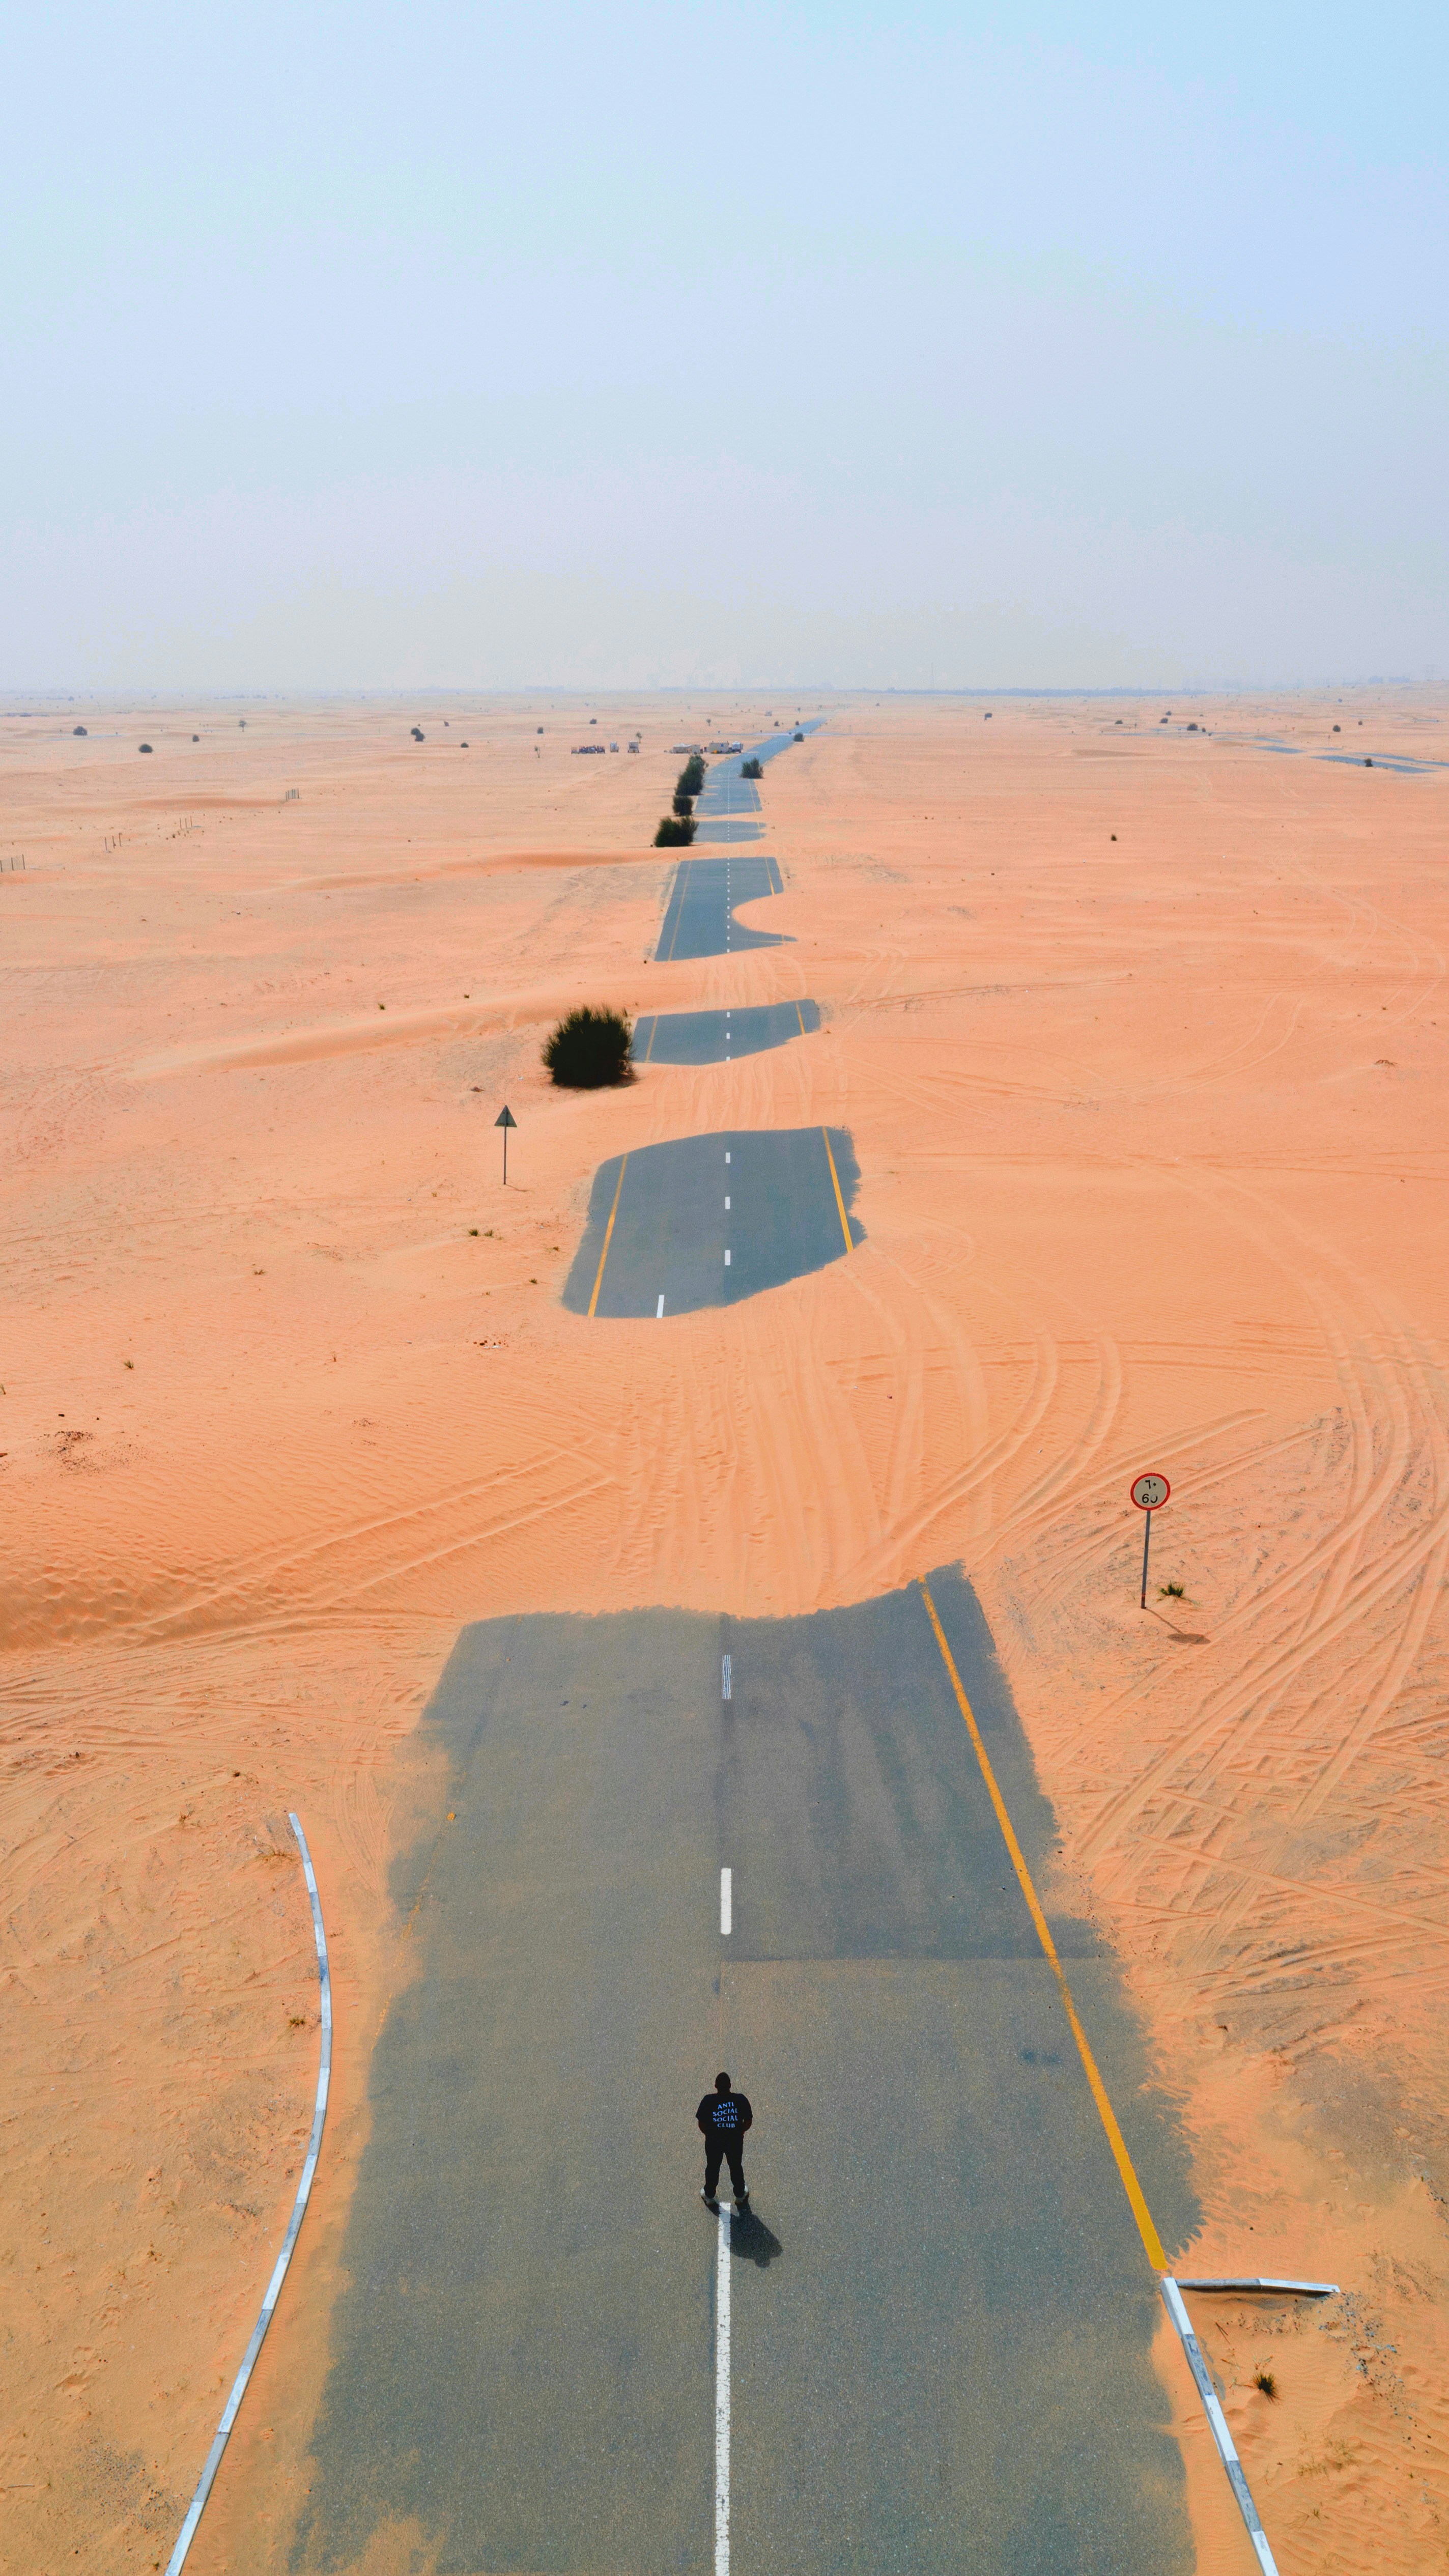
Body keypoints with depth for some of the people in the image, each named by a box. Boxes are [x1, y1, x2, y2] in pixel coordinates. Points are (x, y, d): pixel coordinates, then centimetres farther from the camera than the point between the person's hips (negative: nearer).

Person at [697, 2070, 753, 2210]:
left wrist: (710, 2134, 9)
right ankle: (740, 2196, 41)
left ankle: (709, 2197, 40)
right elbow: (749, 2122, -9)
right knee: (736, 2167, 24)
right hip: (735, 2141, 0)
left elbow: (702, 2124, -11)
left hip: (713, 2141, 0)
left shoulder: (708, 2101, -19)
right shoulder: (741, 2100, -18)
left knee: (712, 2168, 23)